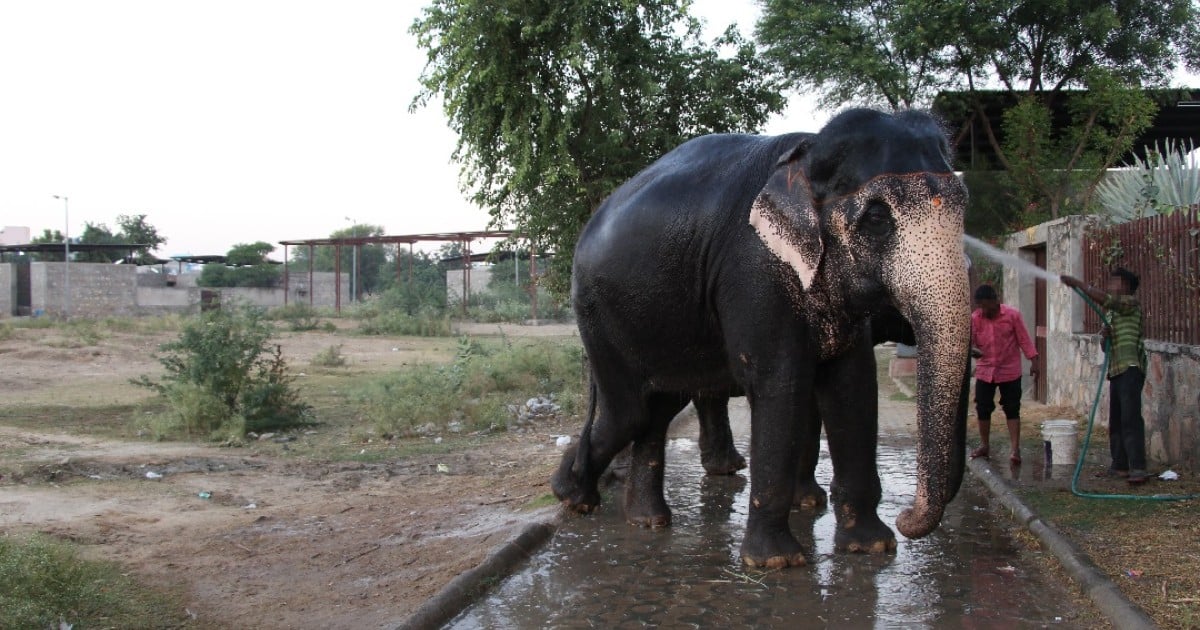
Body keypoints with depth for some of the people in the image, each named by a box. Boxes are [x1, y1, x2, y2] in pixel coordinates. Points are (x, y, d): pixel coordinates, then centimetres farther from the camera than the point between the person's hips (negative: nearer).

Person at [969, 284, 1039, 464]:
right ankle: (984, 445, 25)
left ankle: (1015, 449, 1)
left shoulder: (1013, 315, -9)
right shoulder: (975, 318, -4)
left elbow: (1024, 339, -4)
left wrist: (1033, 362, -6)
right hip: (984, 370, 3)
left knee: (1012, 410, 0)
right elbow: (969, 340, -1)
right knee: (983, 409, 8)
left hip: (1010, 371, -2)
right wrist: (972, 349, -24)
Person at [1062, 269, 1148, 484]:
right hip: (1115, 370, 9)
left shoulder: (1131, 304, -2)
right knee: (1115, 421, 8)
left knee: (1131, 418, -15)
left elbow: (1103, 298, -18)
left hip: (1130, 368, -9)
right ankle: (1120, 466, 12)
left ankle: (1138, 468, -18)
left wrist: (1077, 283, -12)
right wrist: (1105, 335, 1)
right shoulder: (1109, 312, 23)